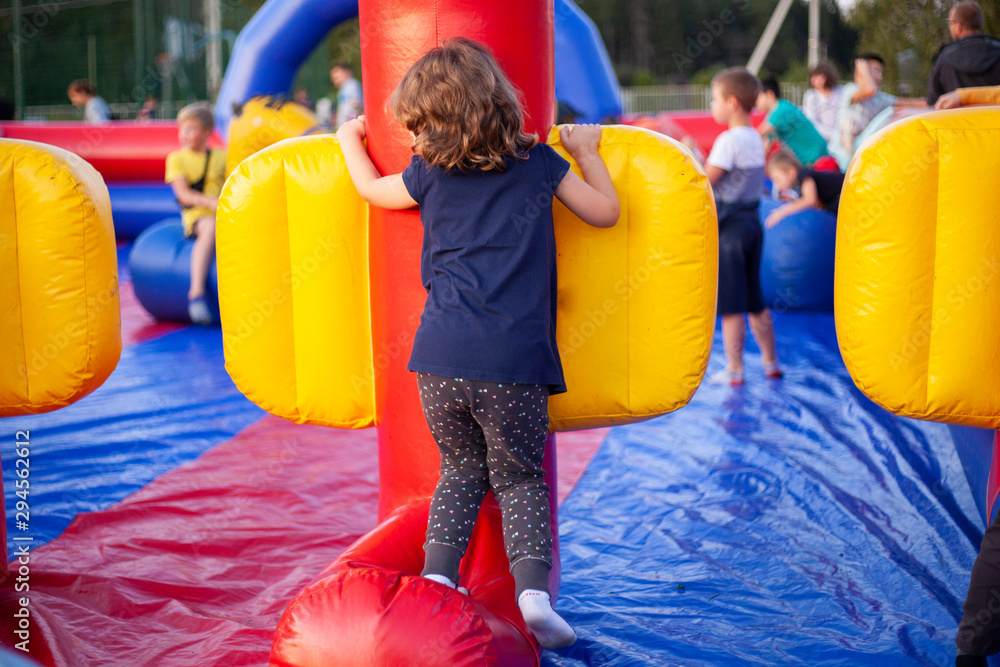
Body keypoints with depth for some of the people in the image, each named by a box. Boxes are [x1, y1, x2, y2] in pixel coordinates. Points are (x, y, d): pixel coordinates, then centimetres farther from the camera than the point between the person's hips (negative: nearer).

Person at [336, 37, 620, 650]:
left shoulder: (431, 173, 9)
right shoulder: (539, 161, 8)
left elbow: (372, 189, 29)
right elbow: (606, 213, 16)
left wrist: (351, 139, 47)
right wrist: (587, 151, 30)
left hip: (441, 357, 1)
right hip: (515, 359, -1)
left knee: (461, 469, 20)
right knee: (520, 477, 10)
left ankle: (438, 577, 9)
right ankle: (533, 588, -6)